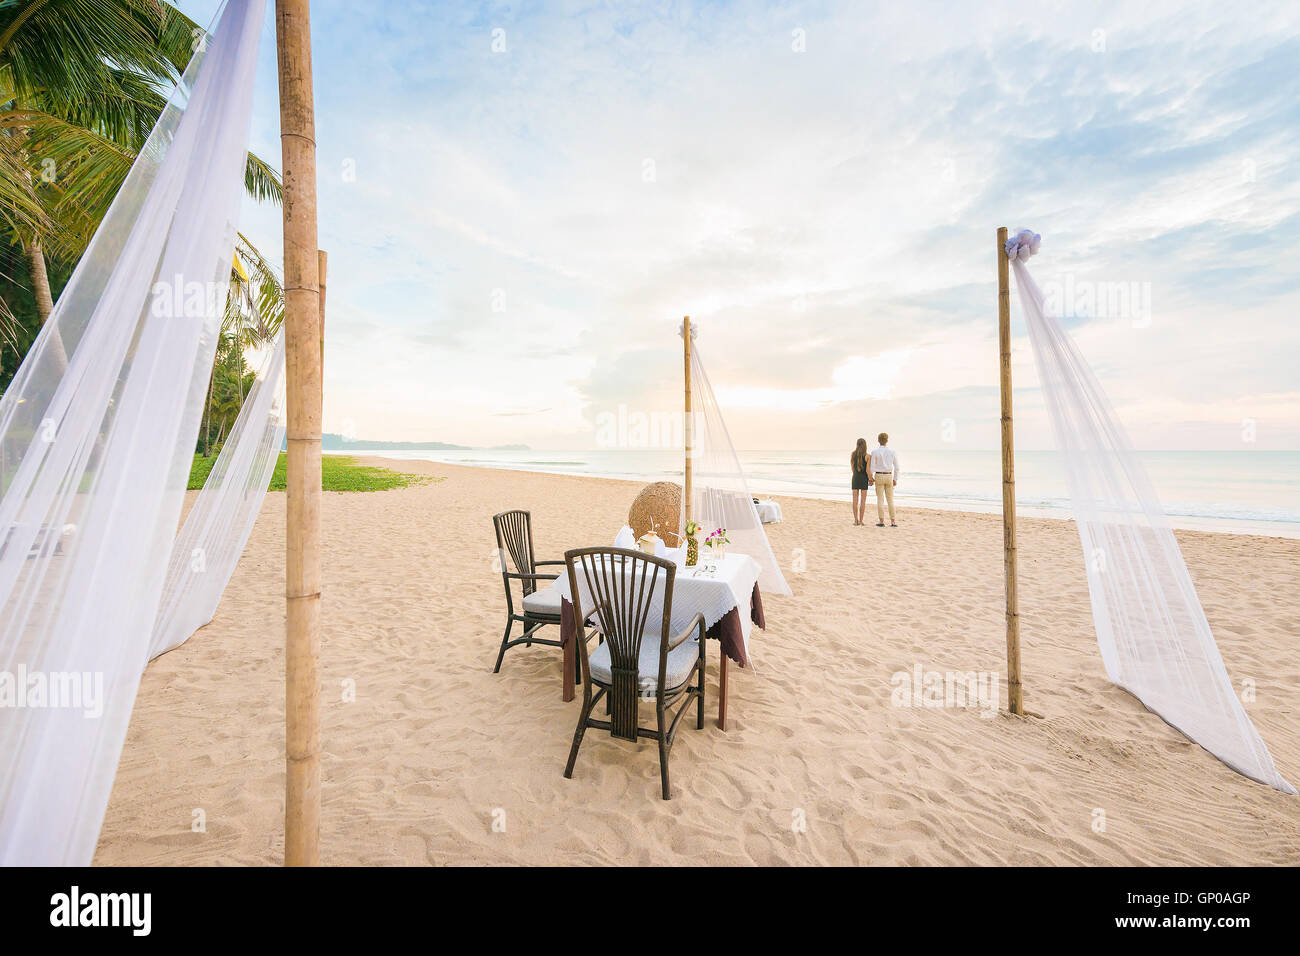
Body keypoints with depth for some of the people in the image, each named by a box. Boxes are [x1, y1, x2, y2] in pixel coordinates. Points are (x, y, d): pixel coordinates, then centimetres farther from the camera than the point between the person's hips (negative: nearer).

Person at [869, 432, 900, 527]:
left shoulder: (874, 452, -8)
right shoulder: (892, 451, 0)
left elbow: (872, 467, -9)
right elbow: (896, 467, 2)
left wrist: (871, 478, 6)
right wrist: (895, 479, 10)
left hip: (879, 476, -2)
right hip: (889, 476, 2)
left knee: (880, 499, 1)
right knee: (890, 499, 8)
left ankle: (881, 521, 0)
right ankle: (892, 522, 7)